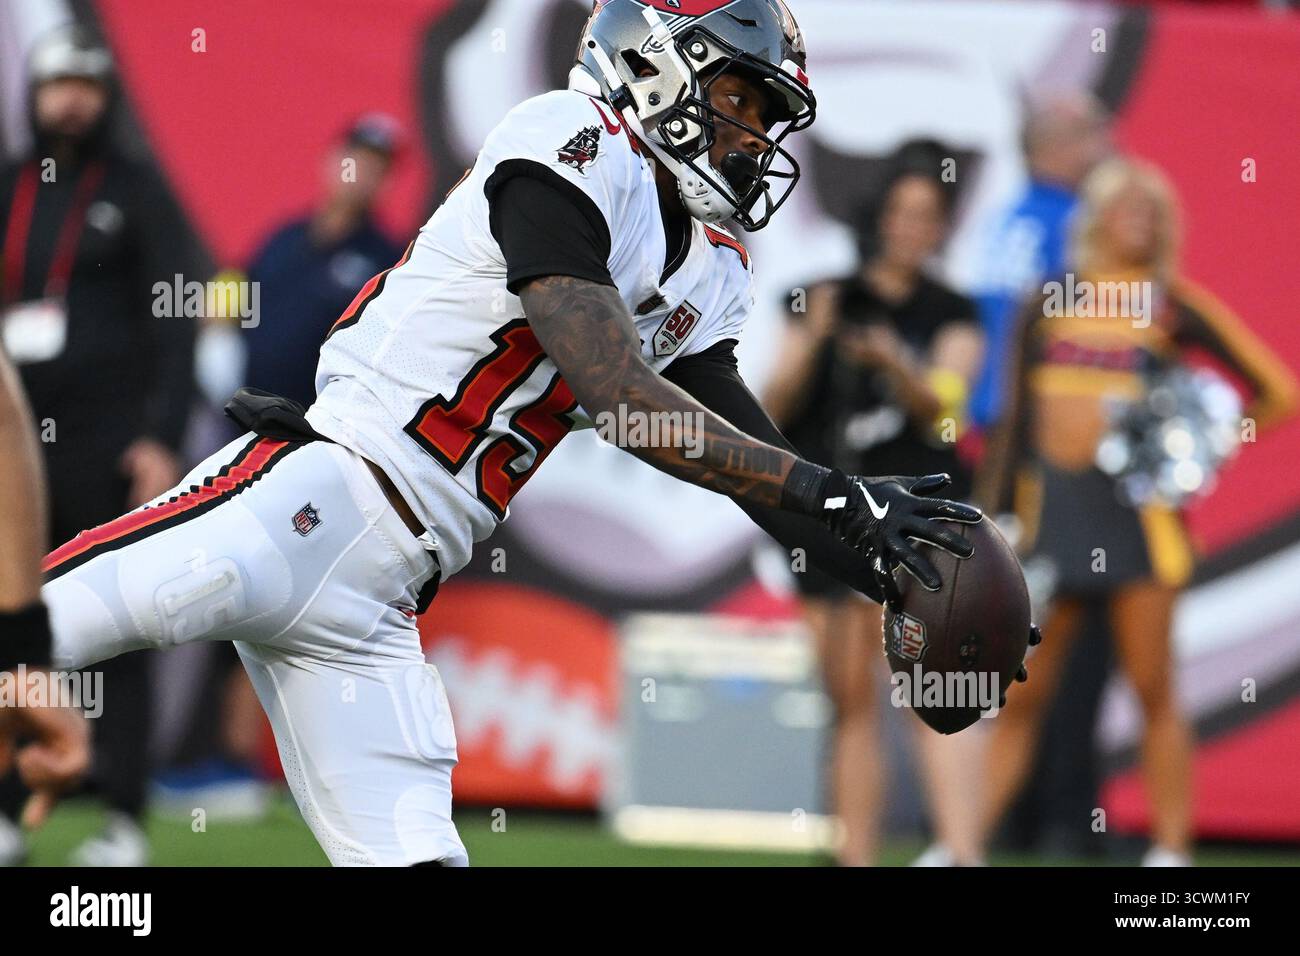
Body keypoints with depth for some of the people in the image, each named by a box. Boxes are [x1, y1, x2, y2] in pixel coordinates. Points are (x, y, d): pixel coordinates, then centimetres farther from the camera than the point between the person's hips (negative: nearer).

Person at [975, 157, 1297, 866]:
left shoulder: (1174, 309, 2)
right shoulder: (1045, 308, 10)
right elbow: (1014, 424, 12)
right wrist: (989, 515, 7)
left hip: (1134, 508, -2)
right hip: (1048, 505, 2)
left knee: (1153, 689, 0)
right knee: (1020, 695, 3)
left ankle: (1172, 853, 3)